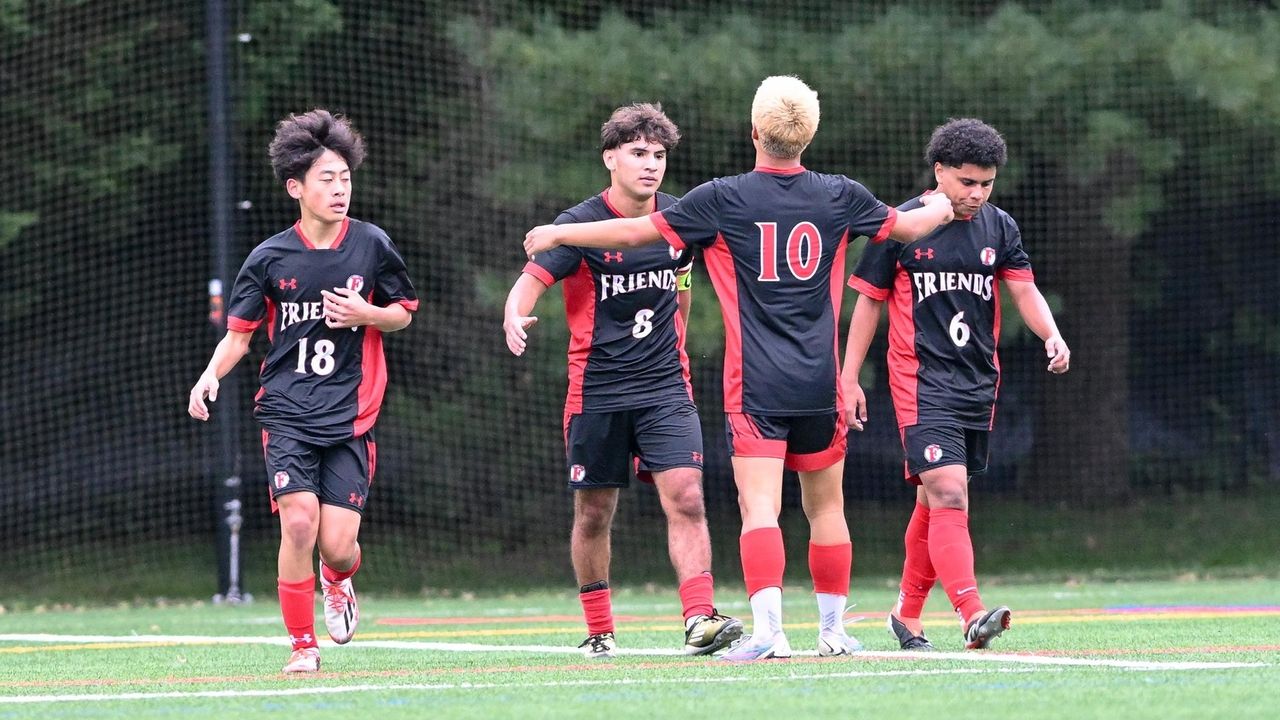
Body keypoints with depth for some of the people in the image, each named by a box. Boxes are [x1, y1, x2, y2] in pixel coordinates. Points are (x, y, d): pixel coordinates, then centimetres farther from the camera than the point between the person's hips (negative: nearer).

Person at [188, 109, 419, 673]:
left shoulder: (371, 245, 1)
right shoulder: (270, 258, 1)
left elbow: (403, 313, 12)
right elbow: (240, 332, 8)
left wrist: (367, 315, -10)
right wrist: (210, 377, -11)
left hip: (350, 416, 0)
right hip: (287, 412, 0)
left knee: (338, 544, -6)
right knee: (299, 520, -19)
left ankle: (337, 583, 33)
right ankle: (301, 644, -4)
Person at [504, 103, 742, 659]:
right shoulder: (581, 223, -9)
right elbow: (532, 280, -19)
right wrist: (514, 317, -41)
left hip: (665, 385, 2)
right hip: (597, 390, -2)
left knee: (685, 497, -14)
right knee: (593, 514, 6)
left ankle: (700, 620, -20)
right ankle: (599, 631, 21)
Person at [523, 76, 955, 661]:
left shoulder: (724, 199, -5)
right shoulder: (839, 196, 4)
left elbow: (637, 231, 0)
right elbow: (906, 225, 22)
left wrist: (557, 234, 14)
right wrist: (947, 207, 46)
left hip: (754, 387, -3)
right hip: (819, 384, 3)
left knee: (759, 509, -11)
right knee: (826, 507, 14)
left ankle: (767, 630, -24)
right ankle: (833, 629, 20)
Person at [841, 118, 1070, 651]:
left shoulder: (999, 227, 8)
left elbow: (1024, 290, 2)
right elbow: (868, 301, 4)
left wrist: (1052, 337, -18)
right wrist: (849, 378, 3)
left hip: (978, 384, 5)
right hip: (920, 382, -5)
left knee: (934, 502, 12)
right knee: (949, 494, -18)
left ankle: (907, 613, 25)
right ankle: (972, 616, -27)